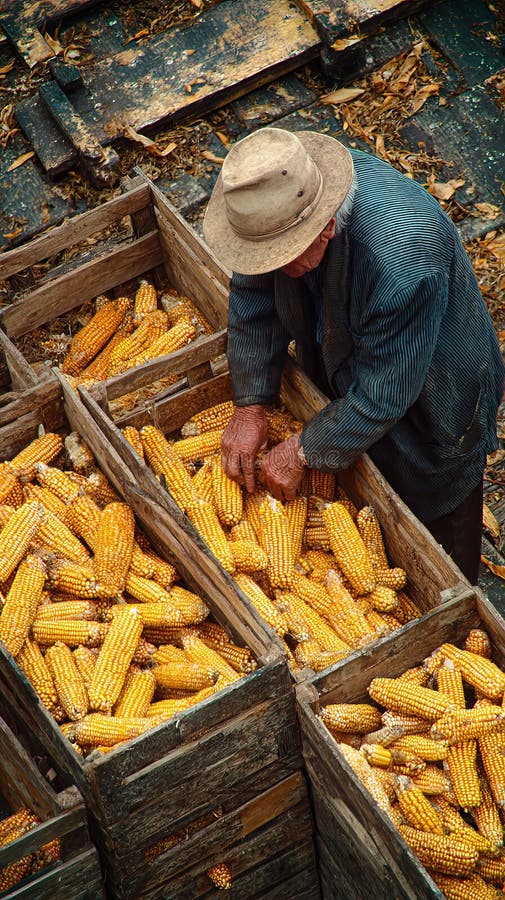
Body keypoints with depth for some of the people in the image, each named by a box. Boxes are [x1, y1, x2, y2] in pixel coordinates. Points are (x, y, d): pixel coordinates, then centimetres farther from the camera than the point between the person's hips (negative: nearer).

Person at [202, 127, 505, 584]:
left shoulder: (402, 259, -45)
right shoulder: (280, 194, -24)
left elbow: (382, 395, -33)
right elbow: (254, 299, -7)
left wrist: (301, 453, -23)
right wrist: (250, 405, -10)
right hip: (342, 379, 6)